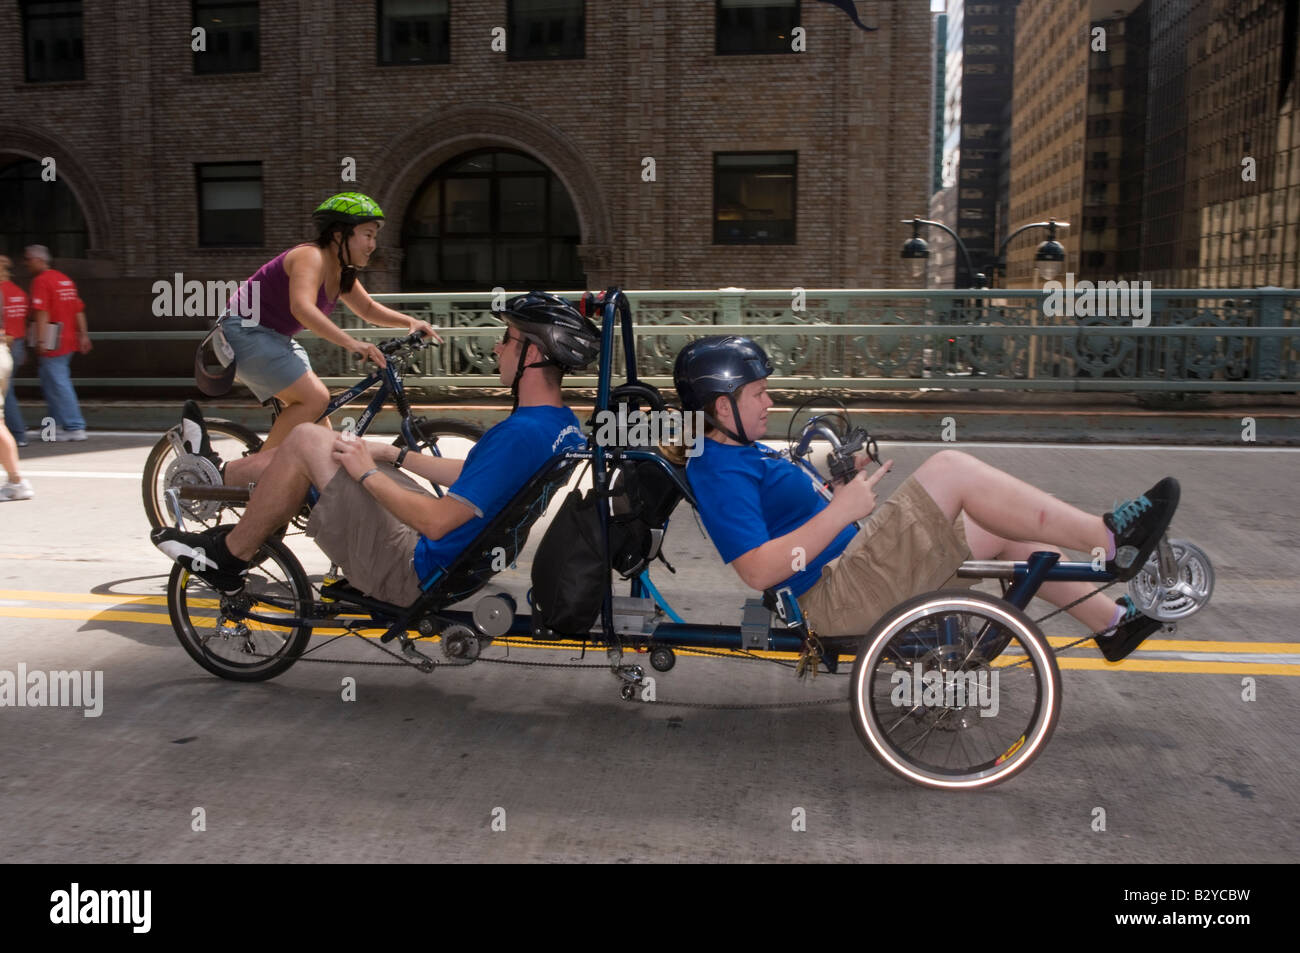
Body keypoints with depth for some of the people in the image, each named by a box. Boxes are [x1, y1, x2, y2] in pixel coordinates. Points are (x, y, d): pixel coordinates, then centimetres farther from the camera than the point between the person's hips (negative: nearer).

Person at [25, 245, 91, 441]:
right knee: (49, 379, 17)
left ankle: (75, 428, -3)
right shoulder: (64, 279, 16)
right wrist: (84, 335, 17)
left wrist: (41, 340, -21)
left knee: (58, 384, -4)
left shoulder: (41, 280, -10)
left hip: (52, 342, -9)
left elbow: (42, 312, -18)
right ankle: (59, 423, 19)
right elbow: (79, 310, 16)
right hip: (68, 339, 9)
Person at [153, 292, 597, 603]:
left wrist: (368, 473, -14)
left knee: (307, 438, -6)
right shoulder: (563, 425, 3)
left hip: (411, 574, -9)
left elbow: (437, 522, -28)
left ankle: (227, 558, 11)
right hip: (458, 562, 9)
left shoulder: (521, 433, -27)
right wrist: (392, 455, 12)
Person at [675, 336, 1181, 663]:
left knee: (1007, 531, 13)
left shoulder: (740, 451, 16)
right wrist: (841, 510, -26)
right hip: (836, 598, -11)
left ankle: (1112, 623, 26)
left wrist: (842, 479, 10)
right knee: (951, 468, -21)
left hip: (852, 566, 11)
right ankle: (1109, 539, -14)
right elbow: (759, 569, -27)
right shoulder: (719, 471, -17)